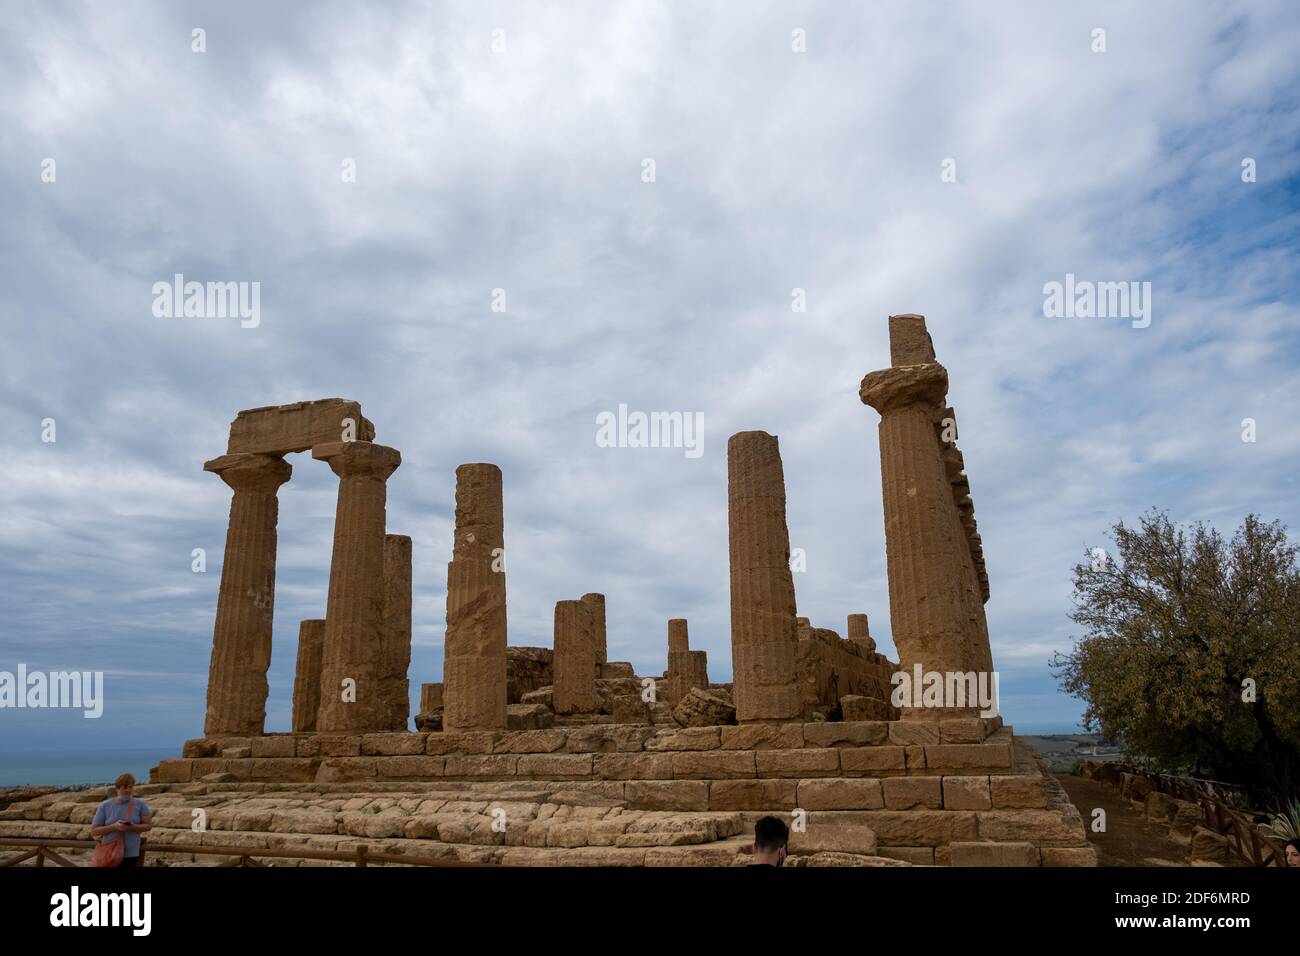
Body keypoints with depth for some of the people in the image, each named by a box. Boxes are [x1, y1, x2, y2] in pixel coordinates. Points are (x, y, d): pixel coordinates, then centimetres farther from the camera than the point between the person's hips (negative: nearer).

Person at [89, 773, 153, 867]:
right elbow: (93, 831, -1)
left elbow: (148, 826, 0)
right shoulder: (105, 806, 0)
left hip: (131, 854, 0)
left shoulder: (140, 804, 1)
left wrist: (132, 827, -19)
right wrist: (114, 826, -18)